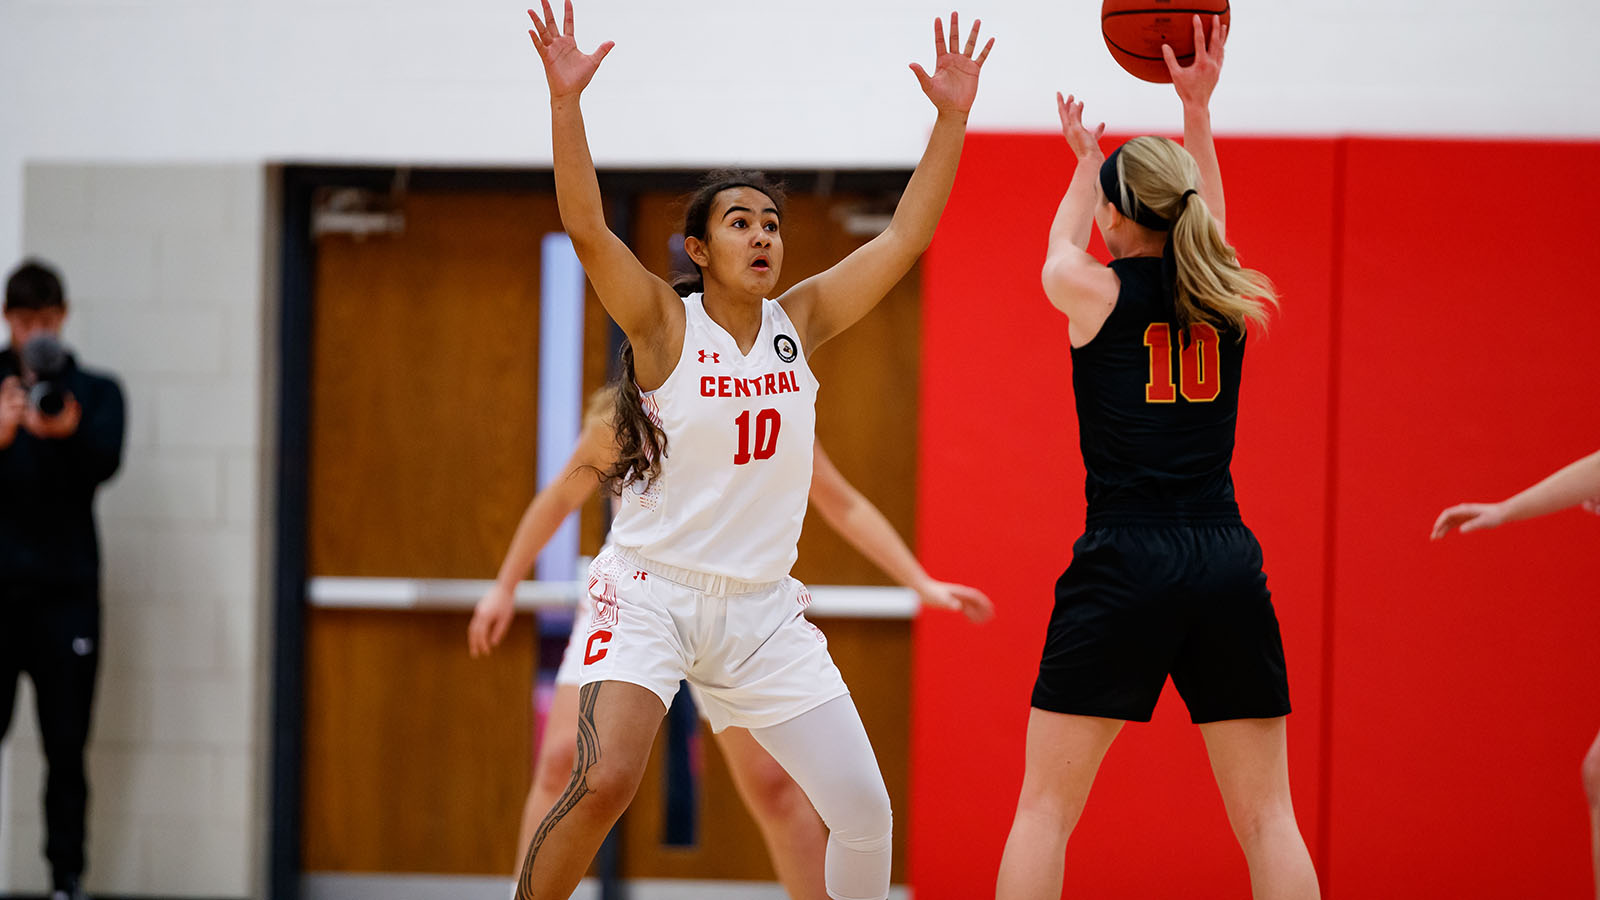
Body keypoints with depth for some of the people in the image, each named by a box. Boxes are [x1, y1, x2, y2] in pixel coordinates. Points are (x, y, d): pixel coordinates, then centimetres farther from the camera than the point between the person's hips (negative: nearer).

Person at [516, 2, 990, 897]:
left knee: (865, 809, -1)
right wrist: (565, 101, -32)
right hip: (653, 594, -4)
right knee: (605, 782, -25)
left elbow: (905, 237, 4)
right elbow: (588, 230, -21)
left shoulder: (800, 321, 6)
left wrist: (953, 116, -4)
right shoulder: (665, 324, -6)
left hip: (762, 608, 5)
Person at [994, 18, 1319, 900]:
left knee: (1044, 809, 2)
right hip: (1228, 561, 3)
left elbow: (1059, 252, 26)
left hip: (1122, 564, -3)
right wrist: (1197, 108, 38)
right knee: (1267, 818, 4)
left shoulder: (1094, 291, 0)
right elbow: (1207, 225, 33)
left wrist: (1086, 164, 42)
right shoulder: (1230, 296, 8)